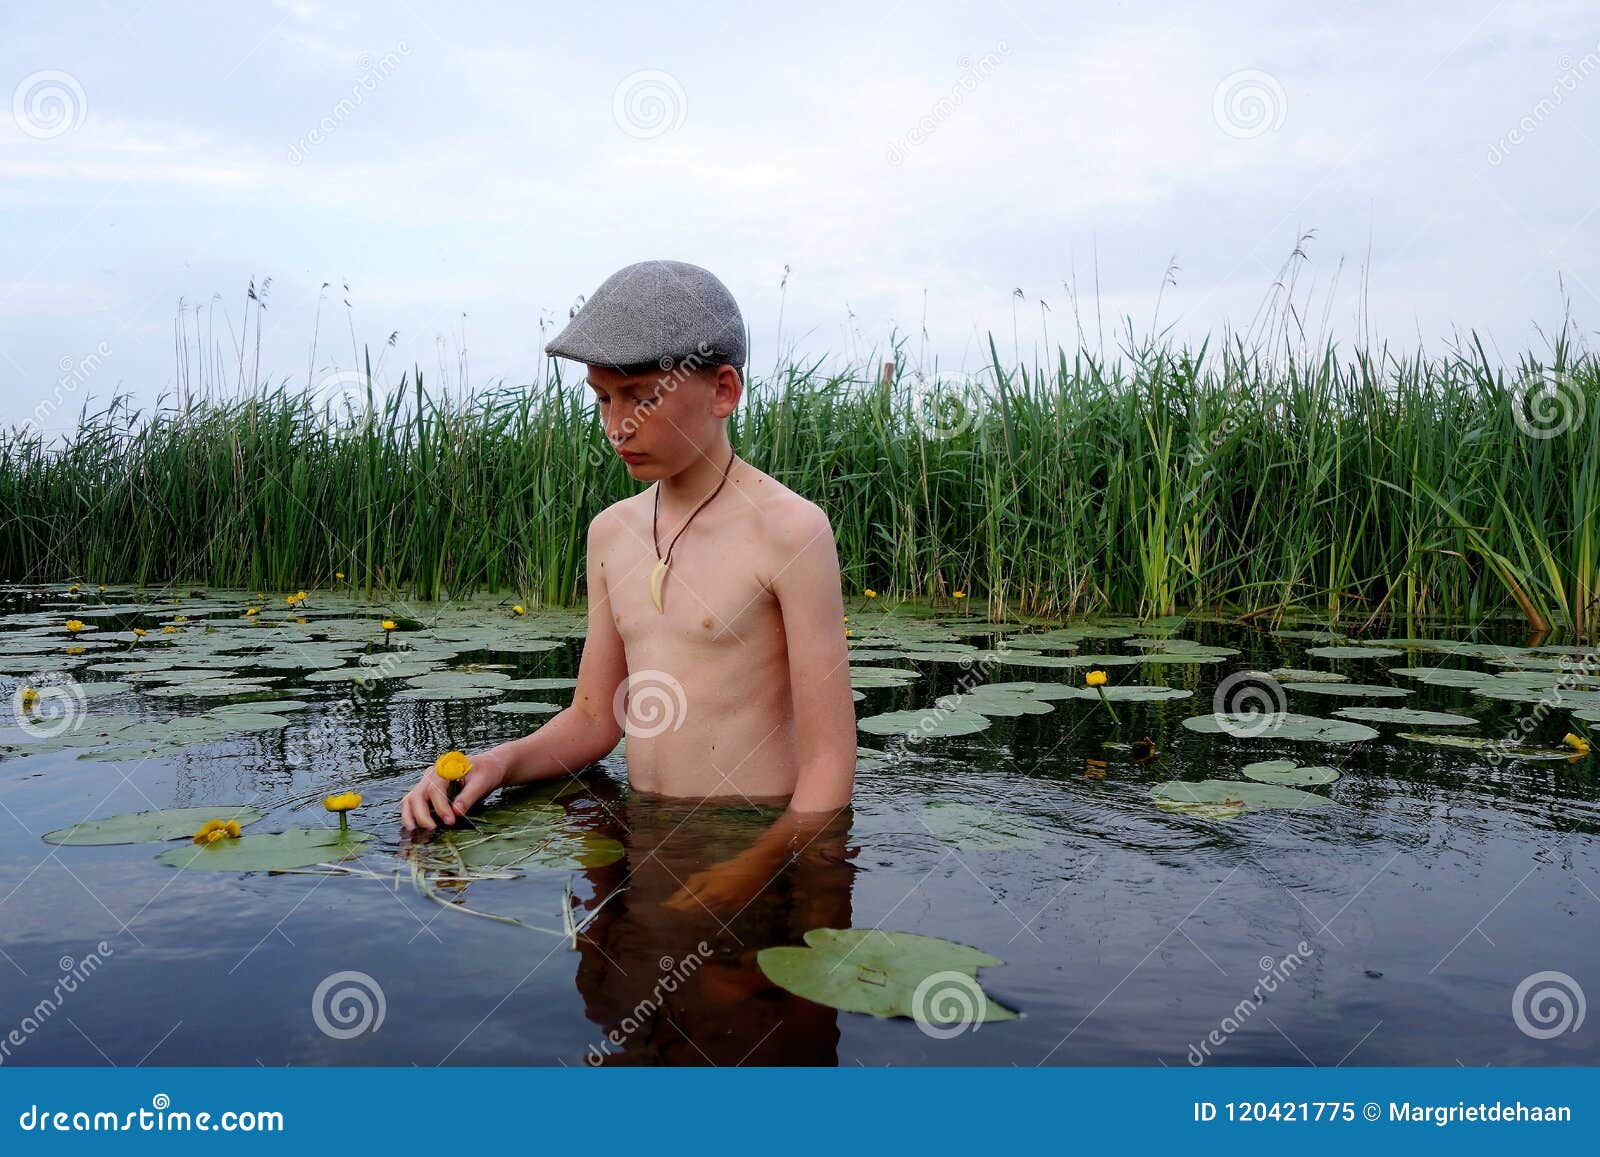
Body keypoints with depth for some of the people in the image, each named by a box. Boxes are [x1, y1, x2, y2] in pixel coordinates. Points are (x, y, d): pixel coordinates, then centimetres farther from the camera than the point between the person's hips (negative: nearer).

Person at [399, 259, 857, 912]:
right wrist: (495, 763, -3)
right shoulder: (611, 532, 10)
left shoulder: (788, 530, -11)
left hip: (760, 843, -5)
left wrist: (760, 866, -28)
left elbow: (829, 761, -13)